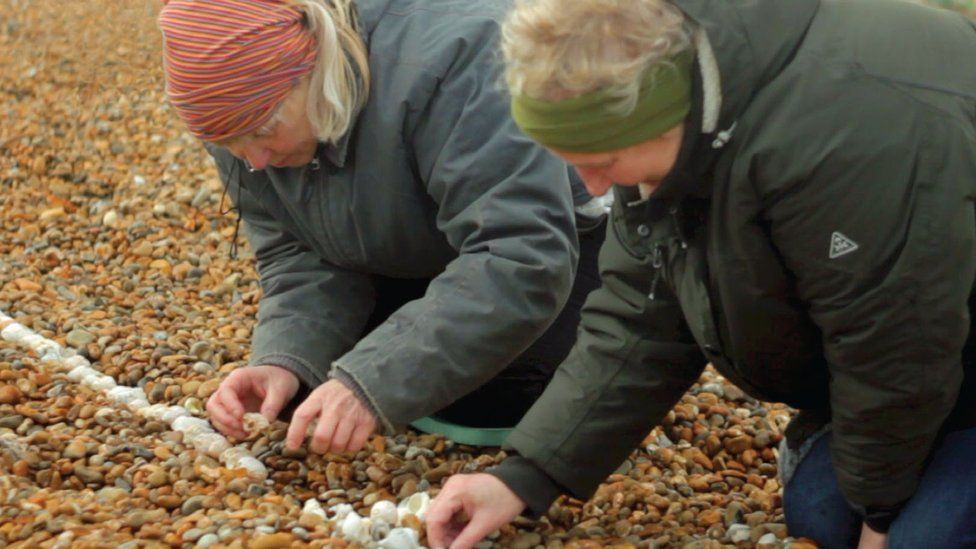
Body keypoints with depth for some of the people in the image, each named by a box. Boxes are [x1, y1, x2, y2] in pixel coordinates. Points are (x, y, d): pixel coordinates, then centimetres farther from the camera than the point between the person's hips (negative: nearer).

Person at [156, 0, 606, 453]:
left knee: (478, 392, -24)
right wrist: (285, 363, -32)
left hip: (553, 230, -6)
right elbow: (302, 259, -11)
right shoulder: (243, 111, -16)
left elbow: (523, 259, -44)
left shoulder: (442, 63, -39)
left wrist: (374, 382, -49)